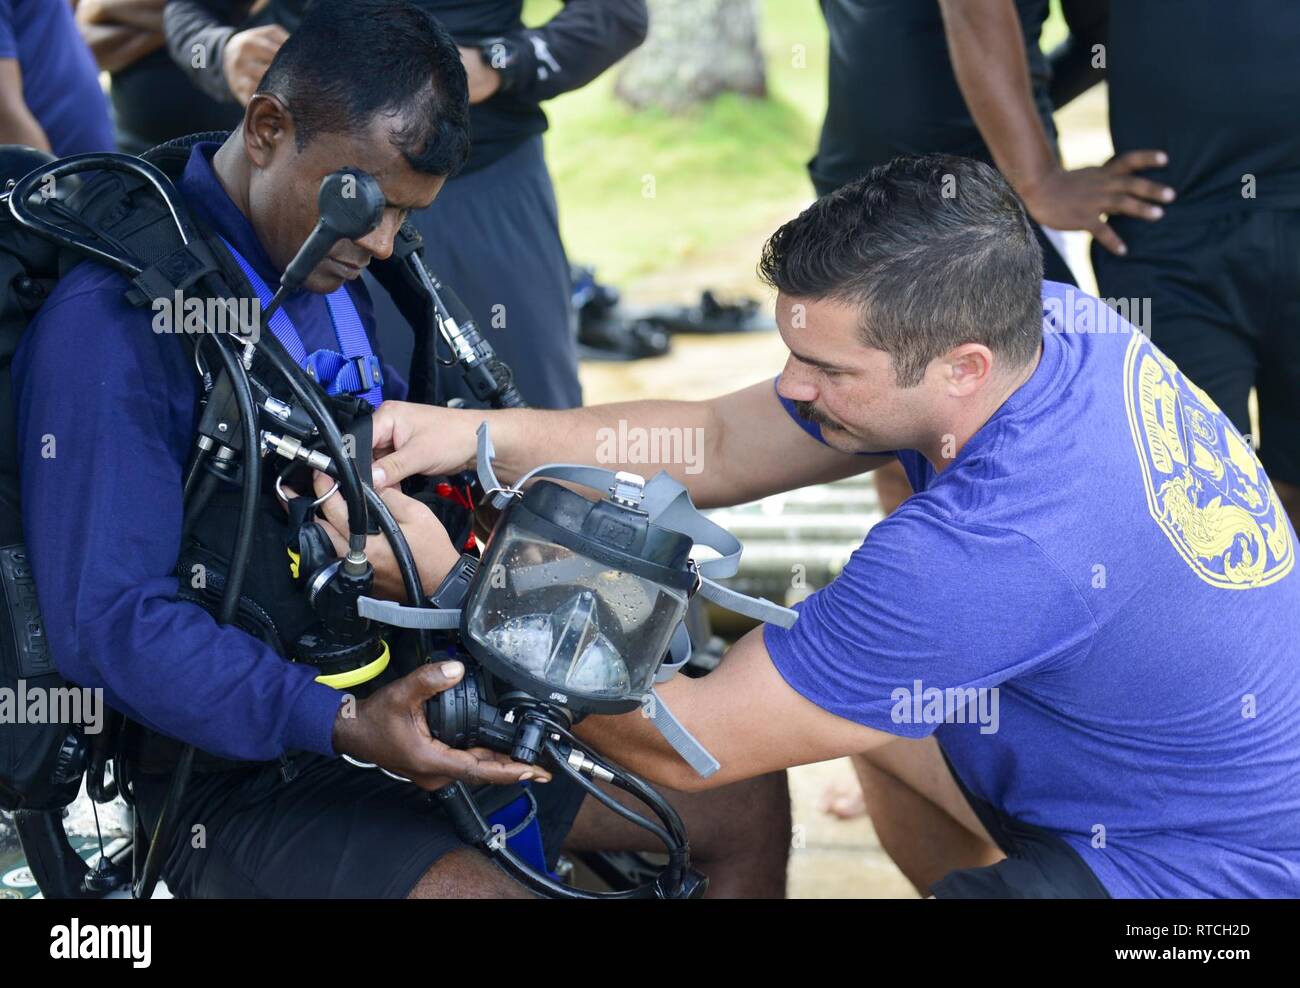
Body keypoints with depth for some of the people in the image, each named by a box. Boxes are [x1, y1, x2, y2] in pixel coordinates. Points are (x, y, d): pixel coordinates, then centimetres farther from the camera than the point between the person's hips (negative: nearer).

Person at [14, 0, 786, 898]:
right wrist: (343, 725, -31)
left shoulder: (337, 279, 10)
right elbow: (111, 623, -23)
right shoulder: (111, 322, -18)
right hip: (232, 765, -8)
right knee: (480, 885, -34)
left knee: (746, 800, 2)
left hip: (398, 688, 8)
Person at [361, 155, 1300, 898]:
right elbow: (720, 445, -1)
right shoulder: (1042, 319, -10)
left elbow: (689, 743, -25)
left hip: (1211, 875, -9)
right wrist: (481, 433, -11)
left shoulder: (992, 546, -35)